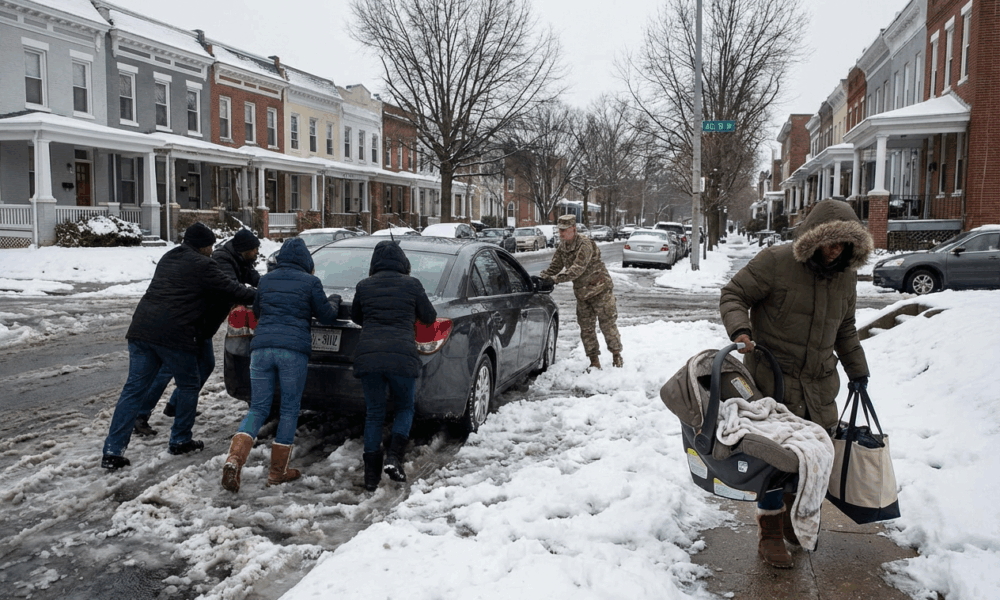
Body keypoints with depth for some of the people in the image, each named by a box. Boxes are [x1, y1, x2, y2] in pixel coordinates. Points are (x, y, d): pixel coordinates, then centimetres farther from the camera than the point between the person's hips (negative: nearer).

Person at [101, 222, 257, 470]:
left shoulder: (168, 258, 24)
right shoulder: (202, 265, -2)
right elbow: (230, 290, 0)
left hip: (141, 329, 7)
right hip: (174, 336, -7)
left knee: (133, 389, 6)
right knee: (189, 385, 13)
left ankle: (113, 451, 3)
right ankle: (180, 440, 21)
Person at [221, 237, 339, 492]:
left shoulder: (266, 280, 17)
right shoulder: (310, 282, 4)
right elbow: (326, 316, 10)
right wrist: (334, 301, 30)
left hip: (262, 346, 4)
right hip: (294, 350, -3)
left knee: (258, 409, 9)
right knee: (289, 410, 9)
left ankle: (234, 459, -13)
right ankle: (278, 471, 14)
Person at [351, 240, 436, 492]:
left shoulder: (364, 286, 9)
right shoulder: (411, 284, 3)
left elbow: (356, 317, 23)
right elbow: (429, 317, 13)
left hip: (367, 357, 2)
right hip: (402, 357, -2)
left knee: (374, 414, 12)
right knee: (405, 407, 19)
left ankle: (371, 477, 13)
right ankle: (394, 458, 0)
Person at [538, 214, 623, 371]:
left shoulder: (585, 245, -22)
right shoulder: (562, 248, 3)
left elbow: (577, 269, -33)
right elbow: (554, 267, 5)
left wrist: (556, 279, -40)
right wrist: (541, 277, -15)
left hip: (600, 289, -7)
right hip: (582, 293, 7)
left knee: (608, 325, 1)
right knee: (586, 328, 5)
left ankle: (616, 355, 19)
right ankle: (594, 362, 13)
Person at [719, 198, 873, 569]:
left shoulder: (845, 276, 10)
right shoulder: (775, 262, -12)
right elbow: (733, 294, -8)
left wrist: (857, 370, 25)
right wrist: (739, 329, -25)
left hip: (818, 383, 6)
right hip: (772, 378, -6)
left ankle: (793, 517, 34)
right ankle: (770, 535, 11)